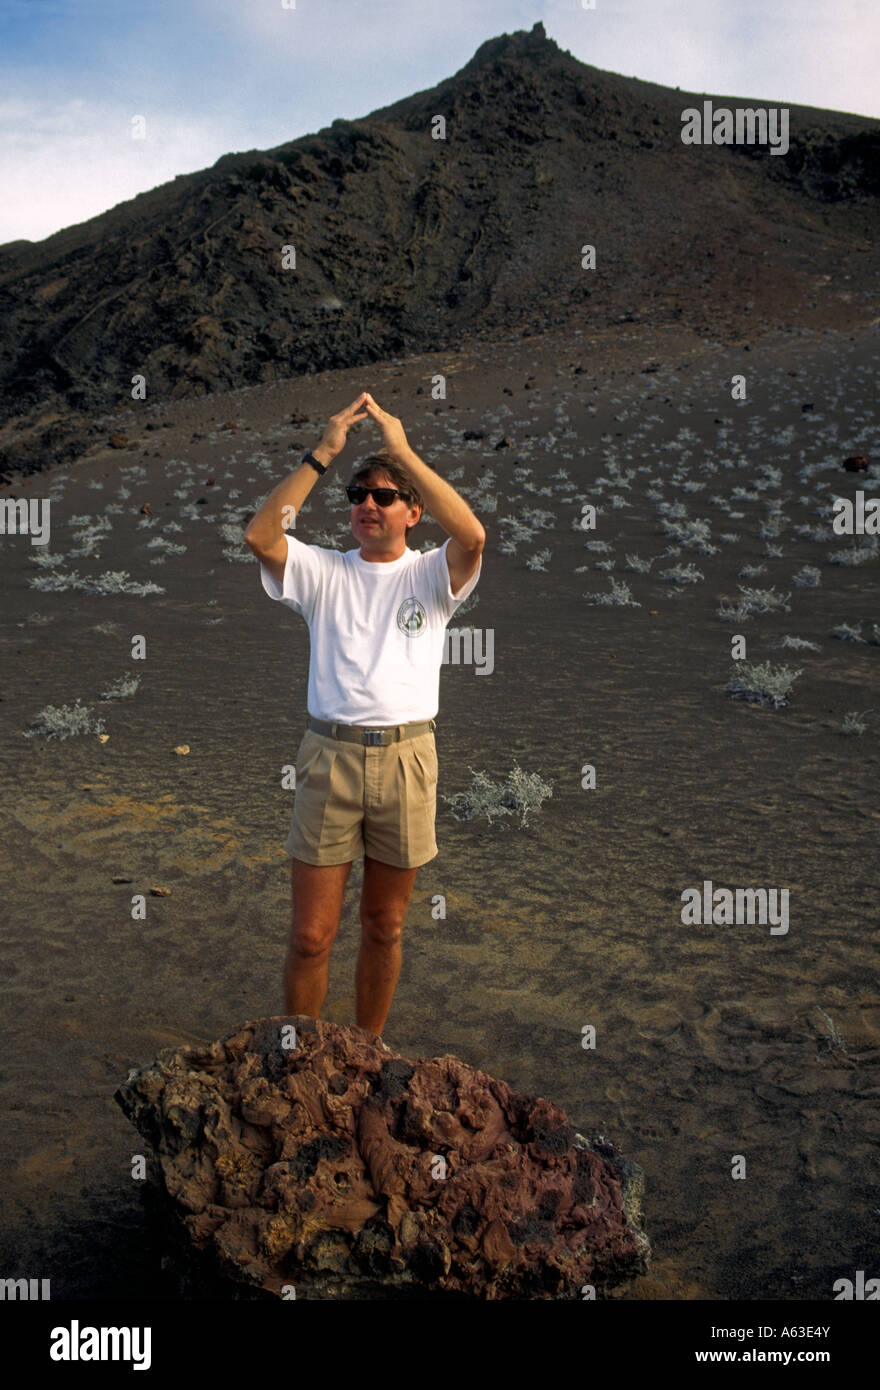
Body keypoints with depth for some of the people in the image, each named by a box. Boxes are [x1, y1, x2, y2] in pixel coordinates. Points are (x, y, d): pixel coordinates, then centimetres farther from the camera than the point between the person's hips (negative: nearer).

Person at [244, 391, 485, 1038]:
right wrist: (323, 454, -10)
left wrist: (403, 449, -13)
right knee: (311, 935, 2)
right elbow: (260, 535, -9)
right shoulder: (323, 571, 9)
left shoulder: (430, 577, 7)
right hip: (330, 755, 0)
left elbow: (472, 536, -15)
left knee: (385, 928, 14)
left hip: (406, 758, 0)